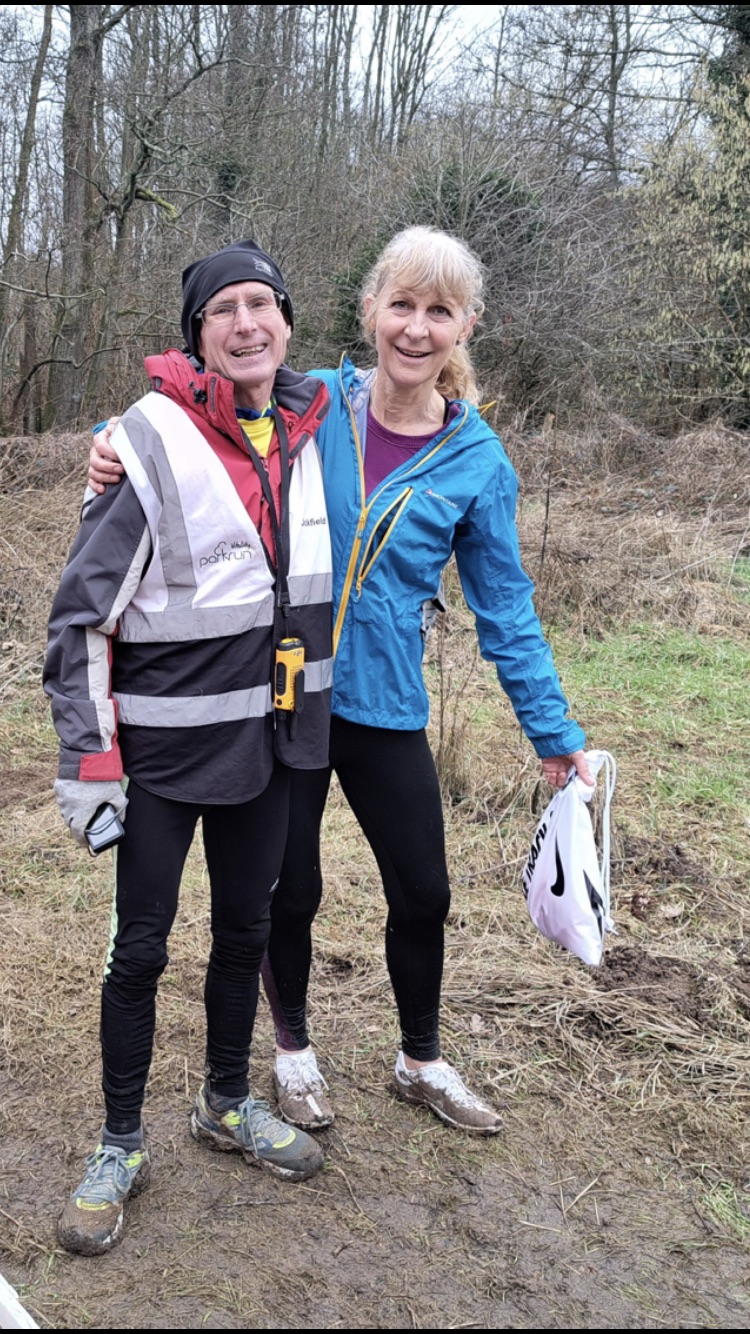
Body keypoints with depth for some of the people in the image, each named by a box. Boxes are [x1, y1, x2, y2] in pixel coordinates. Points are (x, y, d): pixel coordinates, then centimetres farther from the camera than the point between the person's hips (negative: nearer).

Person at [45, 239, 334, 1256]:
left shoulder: (310, 427, 3)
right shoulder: (154, 438, -15)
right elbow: (83, 608, -13)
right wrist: (87, 757, -16)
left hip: (268, 734, 5)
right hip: (164, 742, -5)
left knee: (246, 929, 17)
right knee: (140, 946, 7)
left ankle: (227, 1104, 39)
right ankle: (121, 1146, 27)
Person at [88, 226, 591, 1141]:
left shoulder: (478, 462, -3)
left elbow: (505, 610, 4)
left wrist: (554, 734, 6)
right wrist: (120, 444, -16)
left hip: (384, 706, 1)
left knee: (422, 890, 11)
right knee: (289, 889, 11)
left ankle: (420, 1062, 38)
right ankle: (293, 1048, 39)